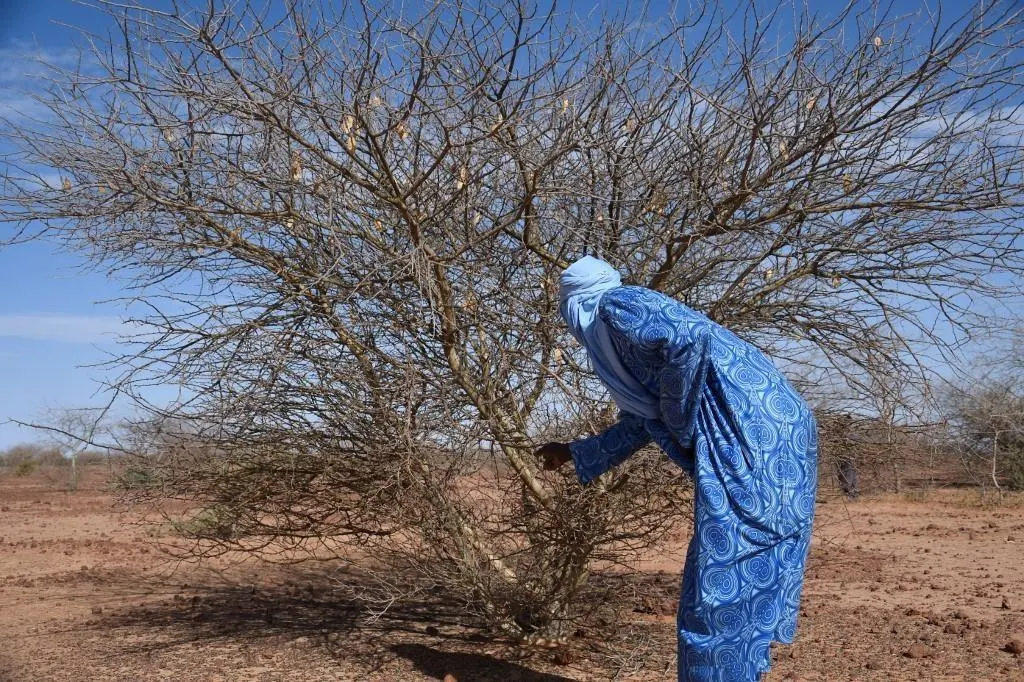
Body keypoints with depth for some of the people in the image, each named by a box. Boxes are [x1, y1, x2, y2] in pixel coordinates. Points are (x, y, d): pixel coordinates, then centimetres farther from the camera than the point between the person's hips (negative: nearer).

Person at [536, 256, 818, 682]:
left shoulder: (617, 307, -1)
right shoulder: (621, 340, 27)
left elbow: (691, 338, -20)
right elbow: (638, 425, 33)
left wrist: (678, 421, -7)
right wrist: (574, 454, 45)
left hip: (752, 434, -10)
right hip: (766, 435, 10)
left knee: (724, 577, -6)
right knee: (745, 579, 15)